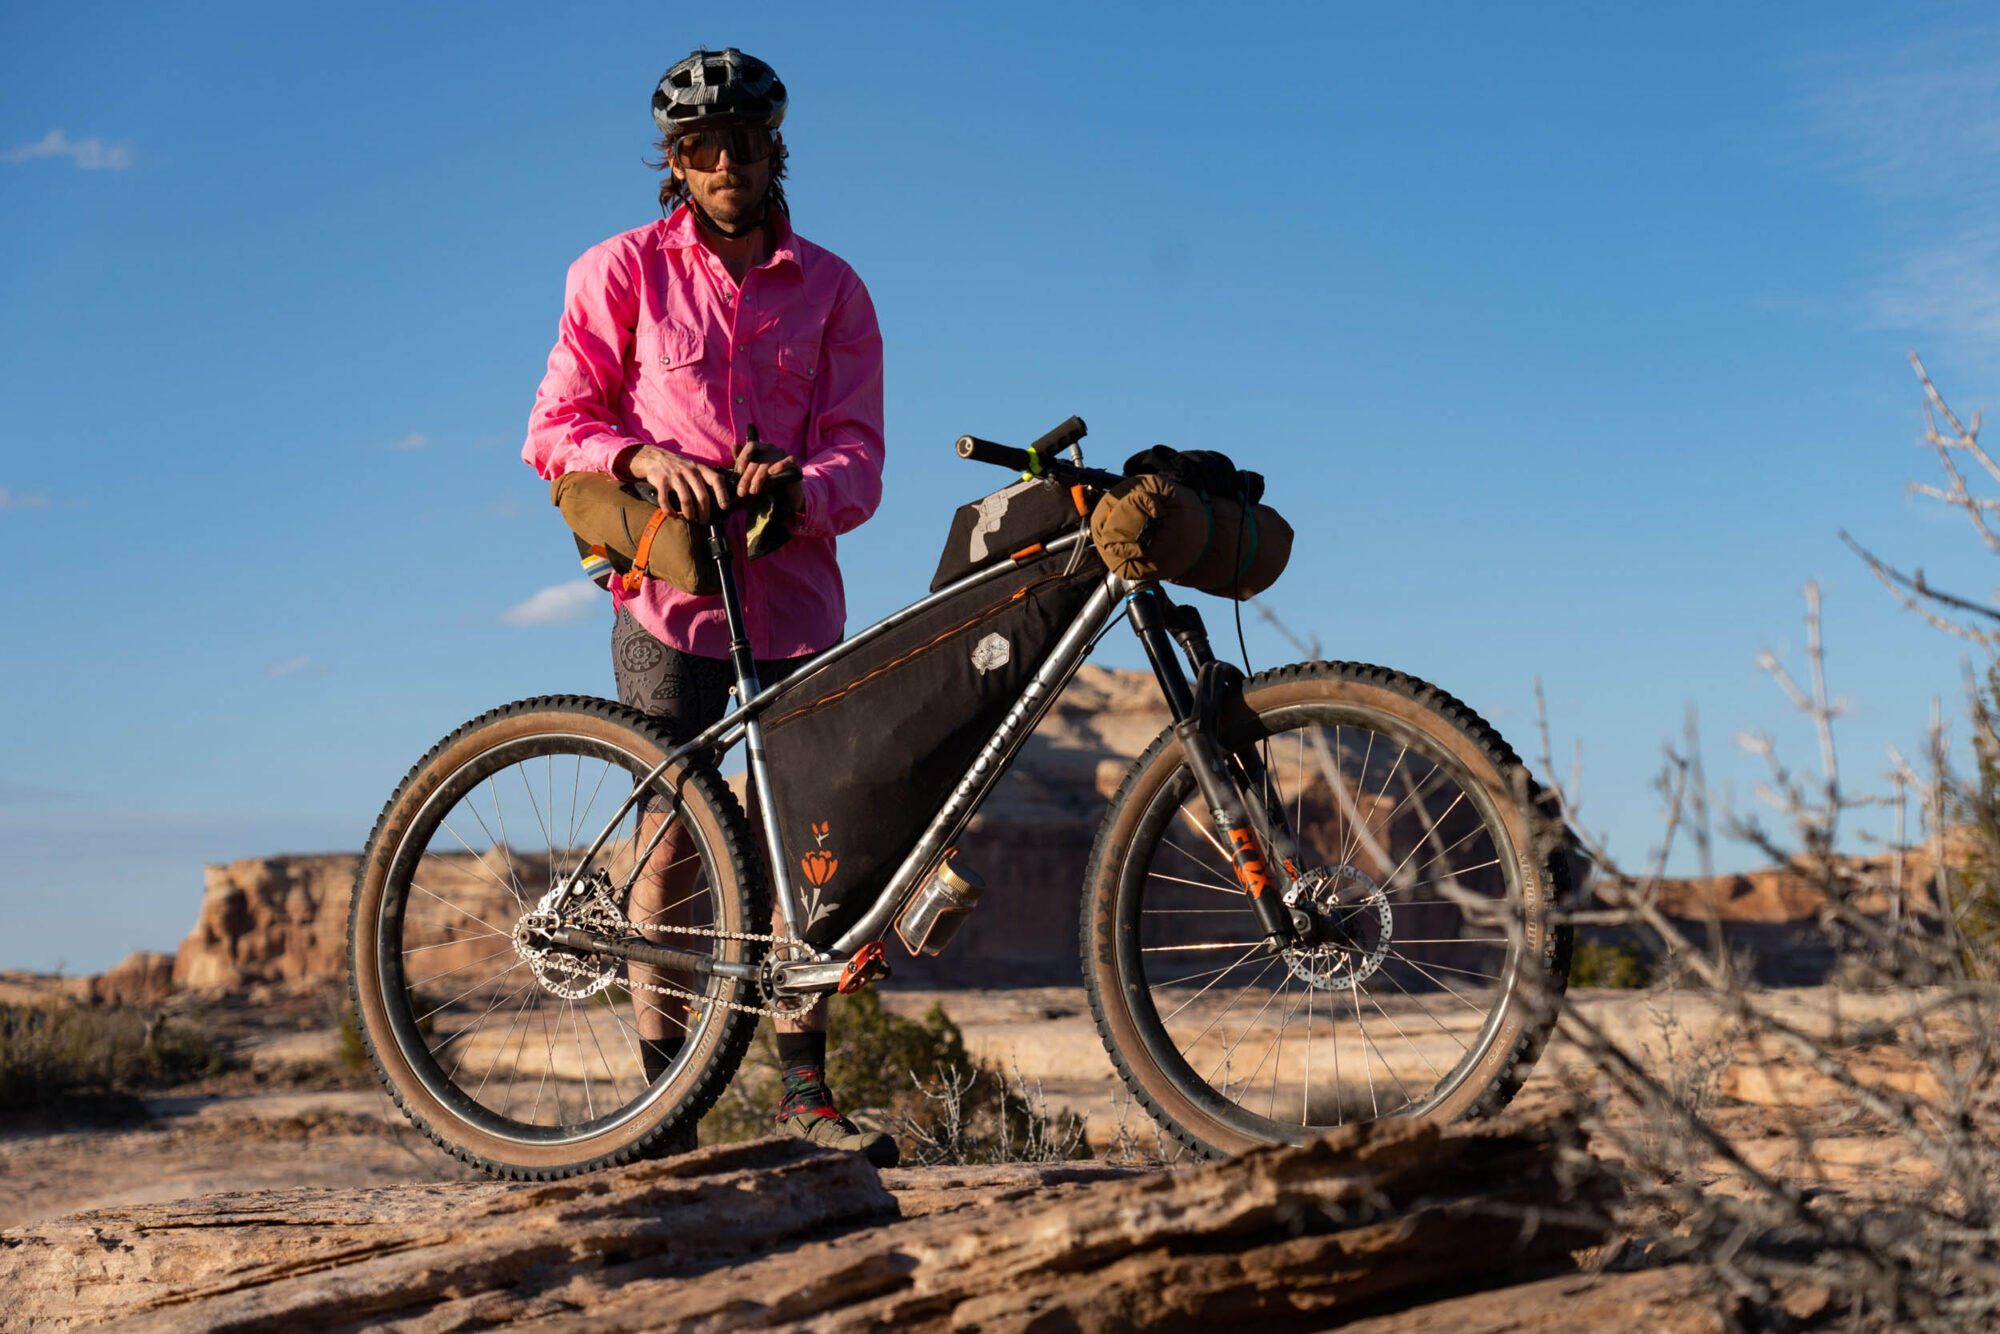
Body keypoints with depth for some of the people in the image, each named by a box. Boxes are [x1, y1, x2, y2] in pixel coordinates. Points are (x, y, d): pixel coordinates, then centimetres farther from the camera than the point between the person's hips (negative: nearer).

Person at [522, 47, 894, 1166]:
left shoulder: (831, 290, 8)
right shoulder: (623, 272, 4)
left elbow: (858, 453, 1)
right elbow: (556, 427, 1)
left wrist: (800, 486, -22)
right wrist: (644, 457, -19)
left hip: (795, 601, 2)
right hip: (672, 602, -2)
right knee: (671, 842, -4)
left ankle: (807, 1095, 13)